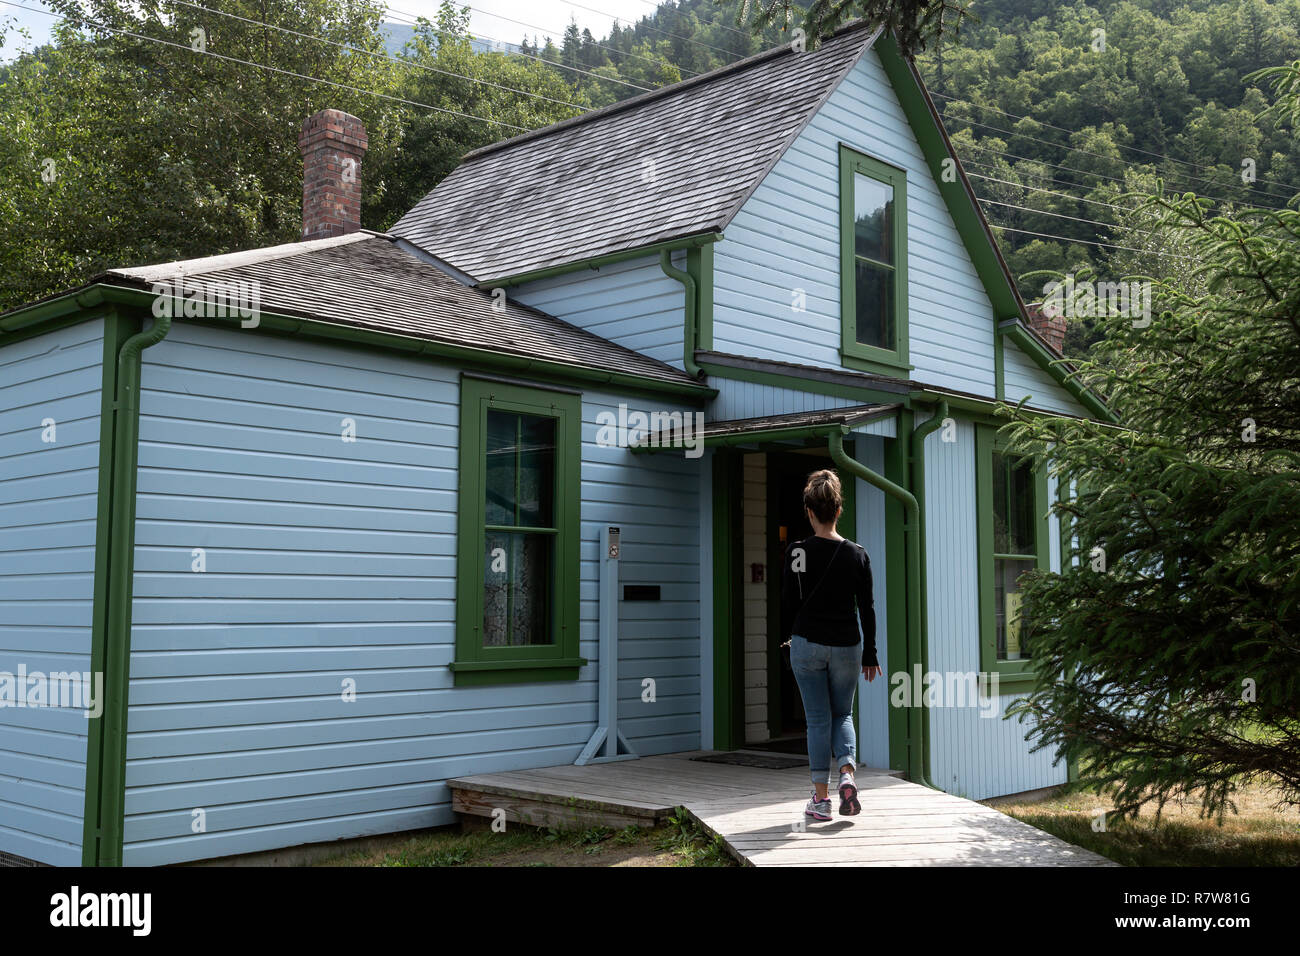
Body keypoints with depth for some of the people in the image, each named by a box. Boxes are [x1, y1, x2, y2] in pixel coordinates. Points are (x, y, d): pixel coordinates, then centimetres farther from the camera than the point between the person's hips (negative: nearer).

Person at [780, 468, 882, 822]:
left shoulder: (797, 552, -8)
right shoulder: (856, 554, -2)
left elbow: (788, 601, -2)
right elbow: (867, 607, 1)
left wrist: (787, 637, 15)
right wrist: (870, 654, 8)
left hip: (807, 644, -1)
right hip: (846, 646, 1)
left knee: (818, 719, 6)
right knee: (843, 714, 18)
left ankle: (820, 798, 6)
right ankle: (847, 774, -5)